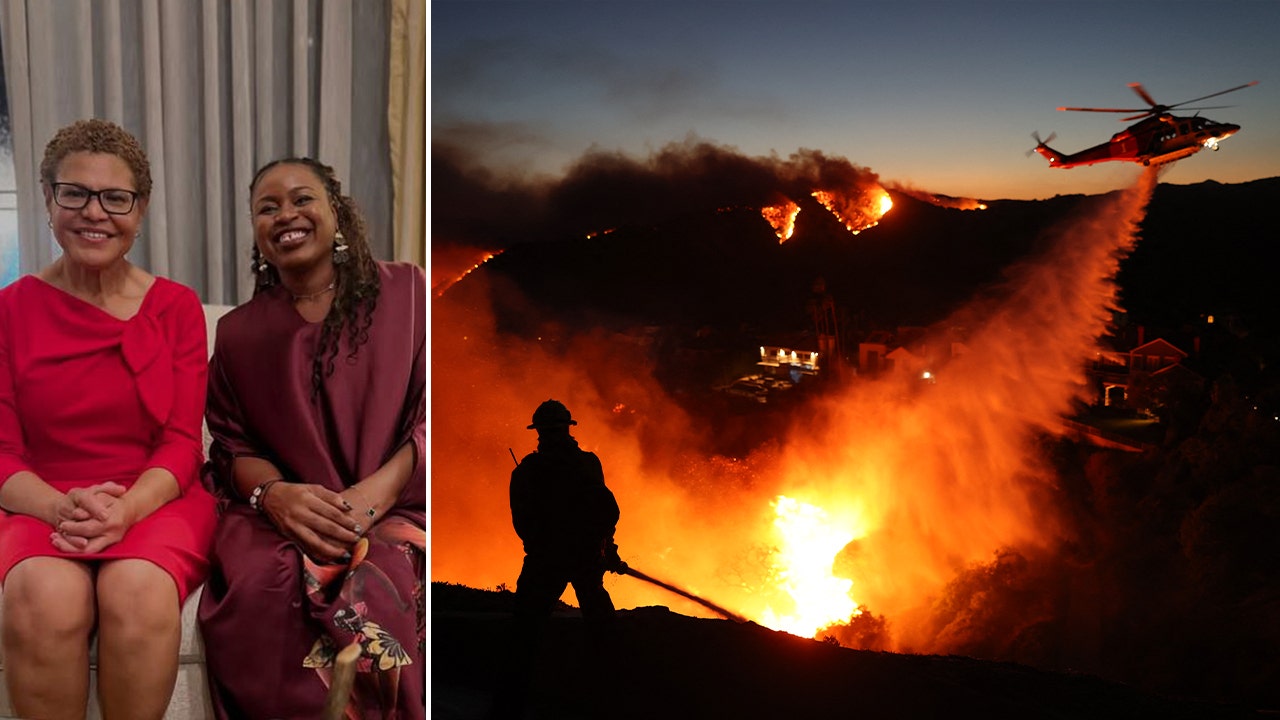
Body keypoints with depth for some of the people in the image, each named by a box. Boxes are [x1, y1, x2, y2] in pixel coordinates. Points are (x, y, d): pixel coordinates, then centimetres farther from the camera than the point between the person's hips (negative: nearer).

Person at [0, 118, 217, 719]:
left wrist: (126, 510, -21)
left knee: (138, 594, -34)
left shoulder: (178, 308, 5)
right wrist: (61, 508, -20)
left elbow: (182, 442, -1)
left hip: (156, 502, 0)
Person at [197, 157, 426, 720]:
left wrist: (374, 493, -19)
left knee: (372, 592, -36)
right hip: (279, 515, 2)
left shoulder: (406, 293, 5)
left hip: (394, 507, -2)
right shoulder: (239, 331, 14)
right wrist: (275, 494, -14)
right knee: (260, 591, -32)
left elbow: (434, 416, -2)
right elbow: (234, 445, 11)